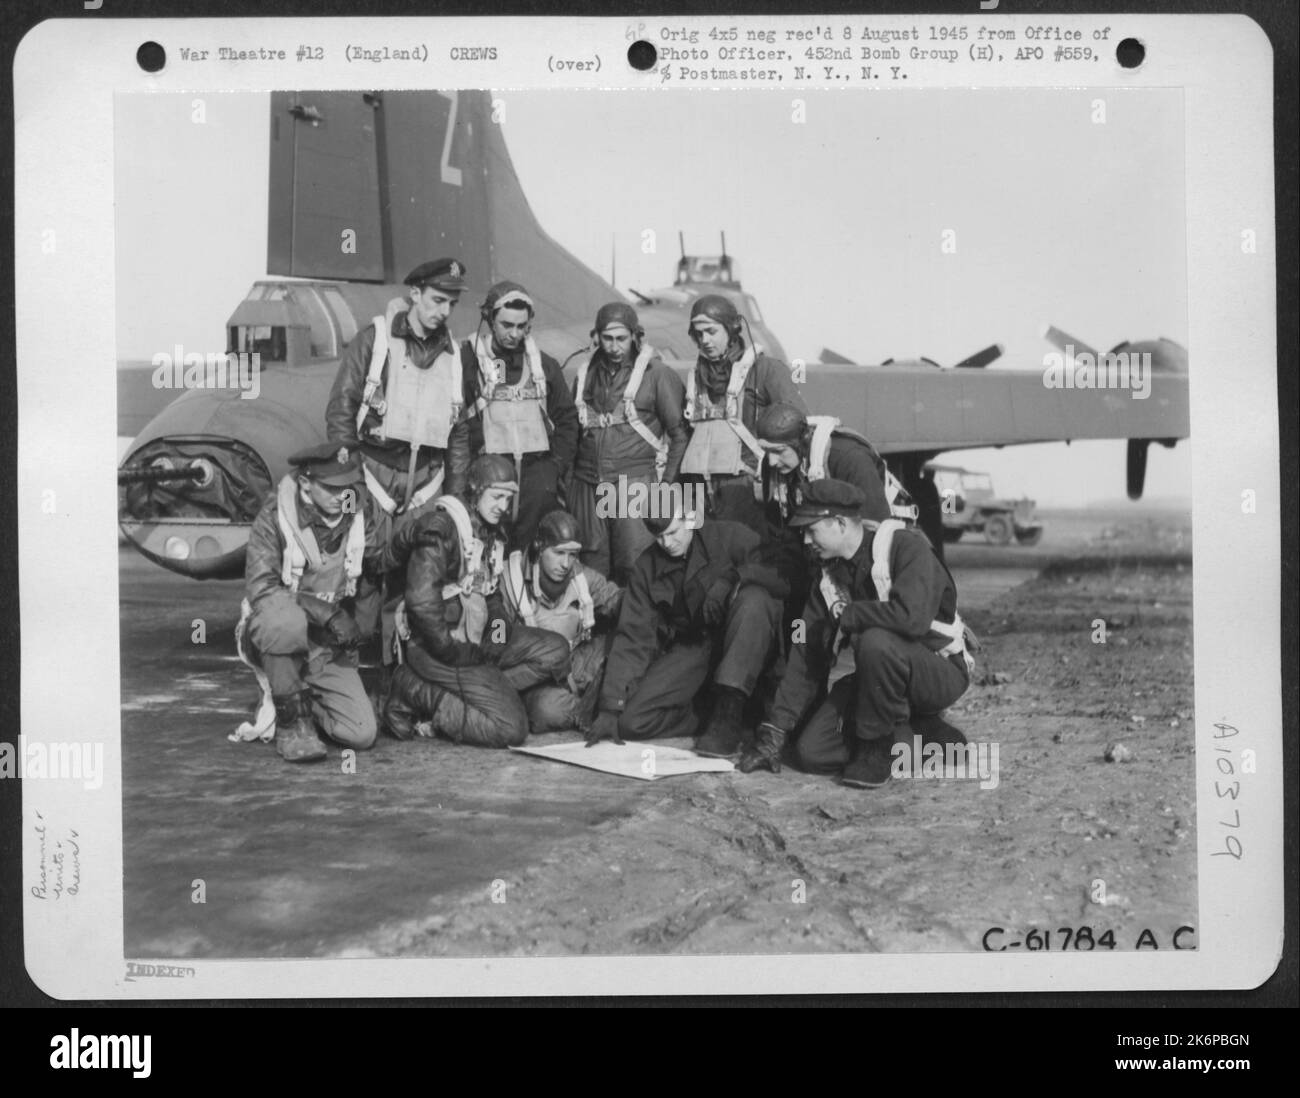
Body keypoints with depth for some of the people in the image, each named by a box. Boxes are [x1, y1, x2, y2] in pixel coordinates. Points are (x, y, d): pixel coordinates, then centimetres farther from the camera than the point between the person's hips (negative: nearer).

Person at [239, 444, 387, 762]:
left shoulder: (358, 513, -2)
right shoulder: (275, 516, -15)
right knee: (288, 621, -41)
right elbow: (260, 588, -24)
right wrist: (327, 611, -32)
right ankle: (290, 723, -20)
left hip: (329, 645, 4)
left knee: (362, 735, -10)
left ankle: (308, 696, 22)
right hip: (271, 634, -4)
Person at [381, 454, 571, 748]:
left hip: (475, 641, 10)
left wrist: (500, 623, 4)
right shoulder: (440, 527, -15)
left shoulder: (492, 534, 15)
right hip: (435, 648, -10)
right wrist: (456, 652, -19)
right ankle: (417, 694, -8)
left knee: (555, 650, -5)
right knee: (510, 726, -18)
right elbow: (421, 600, -23)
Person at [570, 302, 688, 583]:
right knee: (591, 569, 5)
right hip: (587, 484, 4)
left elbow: (680, 431, 0)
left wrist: (668, 481, -4)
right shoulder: (586, 375, 14)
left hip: (636, 479, -4)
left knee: (637, 568, -10)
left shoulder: (656, 373, -1)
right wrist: (568, 475, 16)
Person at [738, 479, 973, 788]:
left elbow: (912, 617, -36)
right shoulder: (830, 574, 4)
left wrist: (849, 616, -19)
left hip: (941, 671, -7)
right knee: (813, 751, -10)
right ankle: (919, 734, 5)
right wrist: (776, 729, -2)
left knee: (876, 641, -36)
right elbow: (806, 655, 4)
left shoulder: (905, 546, -18)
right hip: (874, 678, 7)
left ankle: (878, 747, -15)